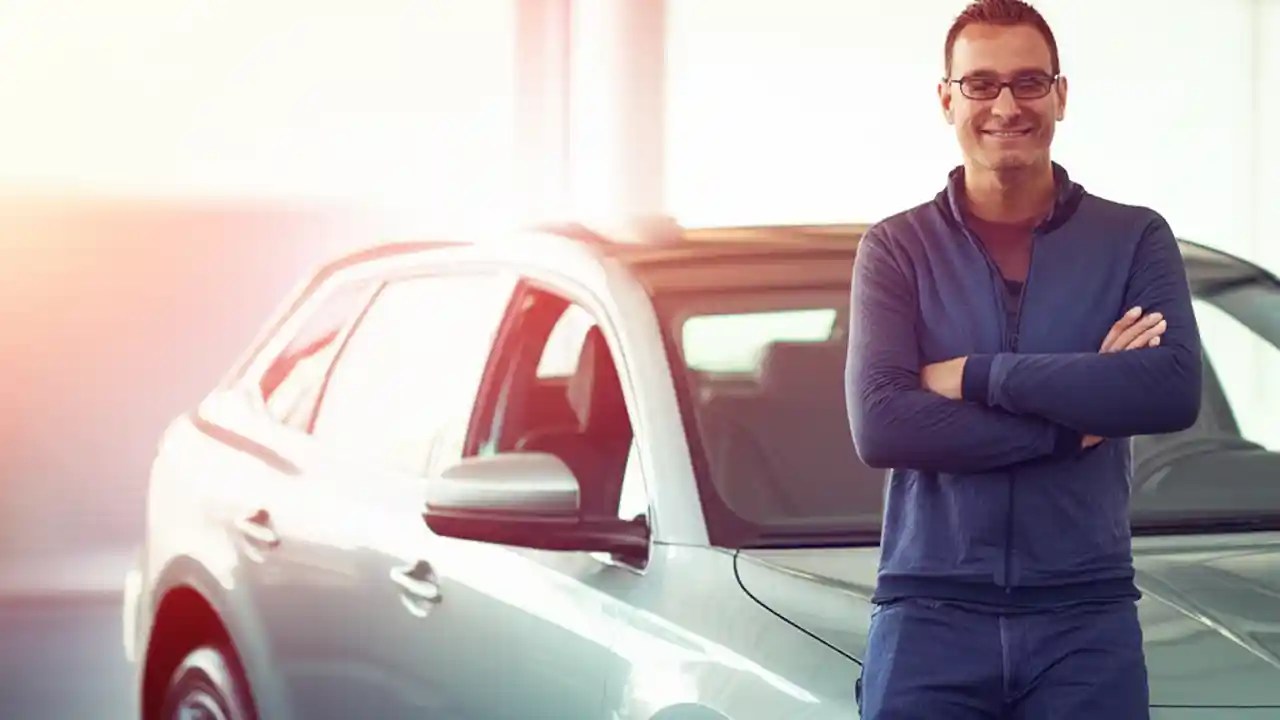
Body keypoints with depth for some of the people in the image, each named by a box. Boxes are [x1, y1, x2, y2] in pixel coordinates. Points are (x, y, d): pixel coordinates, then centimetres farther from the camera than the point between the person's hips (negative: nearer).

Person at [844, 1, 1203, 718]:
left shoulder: (1134, 239, 6)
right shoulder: (897, 248, 4)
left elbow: (1176, 391, -11)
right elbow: (879, 427, -9)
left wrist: (974, 377, -11)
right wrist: (1079, 417, -10)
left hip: (1086, 611, 0)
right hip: (930, 612, 0)